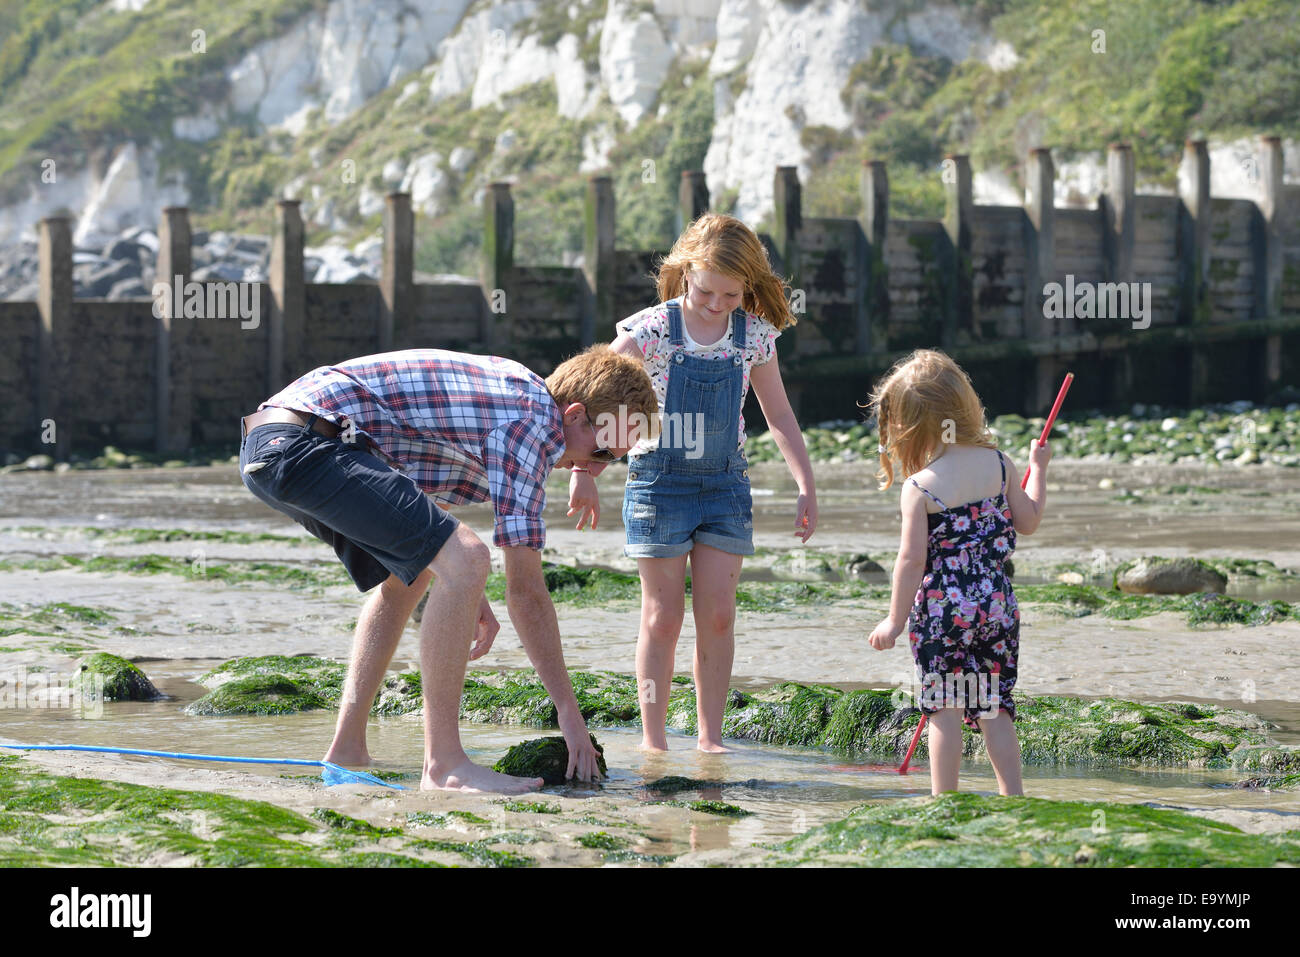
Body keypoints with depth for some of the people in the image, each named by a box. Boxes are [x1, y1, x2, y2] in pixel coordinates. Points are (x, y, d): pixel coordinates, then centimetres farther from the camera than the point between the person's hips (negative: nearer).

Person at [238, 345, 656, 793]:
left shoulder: (512, 386, 21)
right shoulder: (533, 420, -8)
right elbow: (526, 591, -9)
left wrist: (465, 594, 27)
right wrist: (568, 710, -4)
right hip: (307, 442, -11)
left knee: (408, 574, 27)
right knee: (467, 562, -19)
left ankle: (347, 751, 24)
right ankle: (444, 764, -15)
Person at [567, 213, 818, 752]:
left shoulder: (755, 336, -1)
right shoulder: (650, 331, -11)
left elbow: (780, 416, 8)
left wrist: (806, 486, 4)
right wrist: (583, 475, -15)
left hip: (725, 485, 3)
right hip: (659, 481, -3)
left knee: (718, 617, 0)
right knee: (663, 618, 0)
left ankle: (711, 736, 8)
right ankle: (653, 739, 8)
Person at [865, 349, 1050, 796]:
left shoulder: (919, 487, -11)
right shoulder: (998, 463, 2)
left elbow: (912, 559, -12)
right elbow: (1028, 521, 13)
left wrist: (895, 619, -3)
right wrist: (1038, 470, 29)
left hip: (941, 609, -5)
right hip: (997, 605, 5)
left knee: (944, 708, 1)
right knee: (994, 708, 12)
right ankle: (1013, 796, 13)